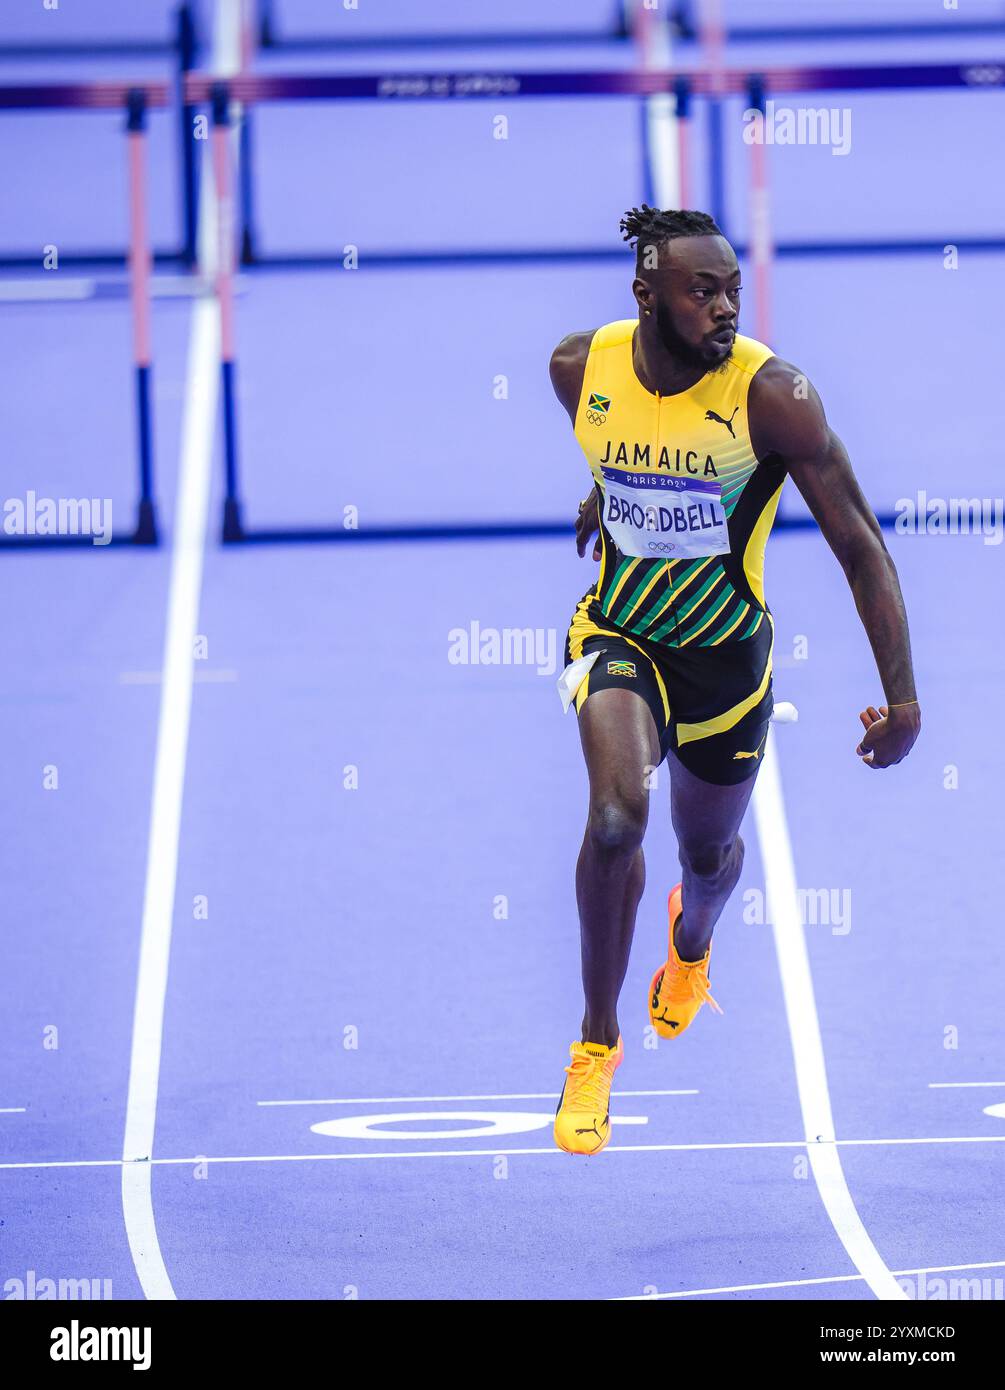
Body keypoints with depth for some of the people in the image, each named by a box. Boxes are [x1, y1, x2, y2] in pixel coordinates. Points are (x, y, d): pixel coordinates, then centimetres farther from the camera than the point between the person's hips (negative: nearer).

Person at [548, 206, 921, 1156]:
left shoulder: (772, 395, -24)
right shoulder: (581, 366, -15)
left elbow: (860, 548, -18)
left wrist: (902, 697, -21)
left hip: (726, 649, 0)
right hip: (616, 631, 0)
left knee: (709, 850, 20)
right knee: (618, 814, -26)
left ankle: (692, 939, 61)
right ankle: (597, 1043, -6)